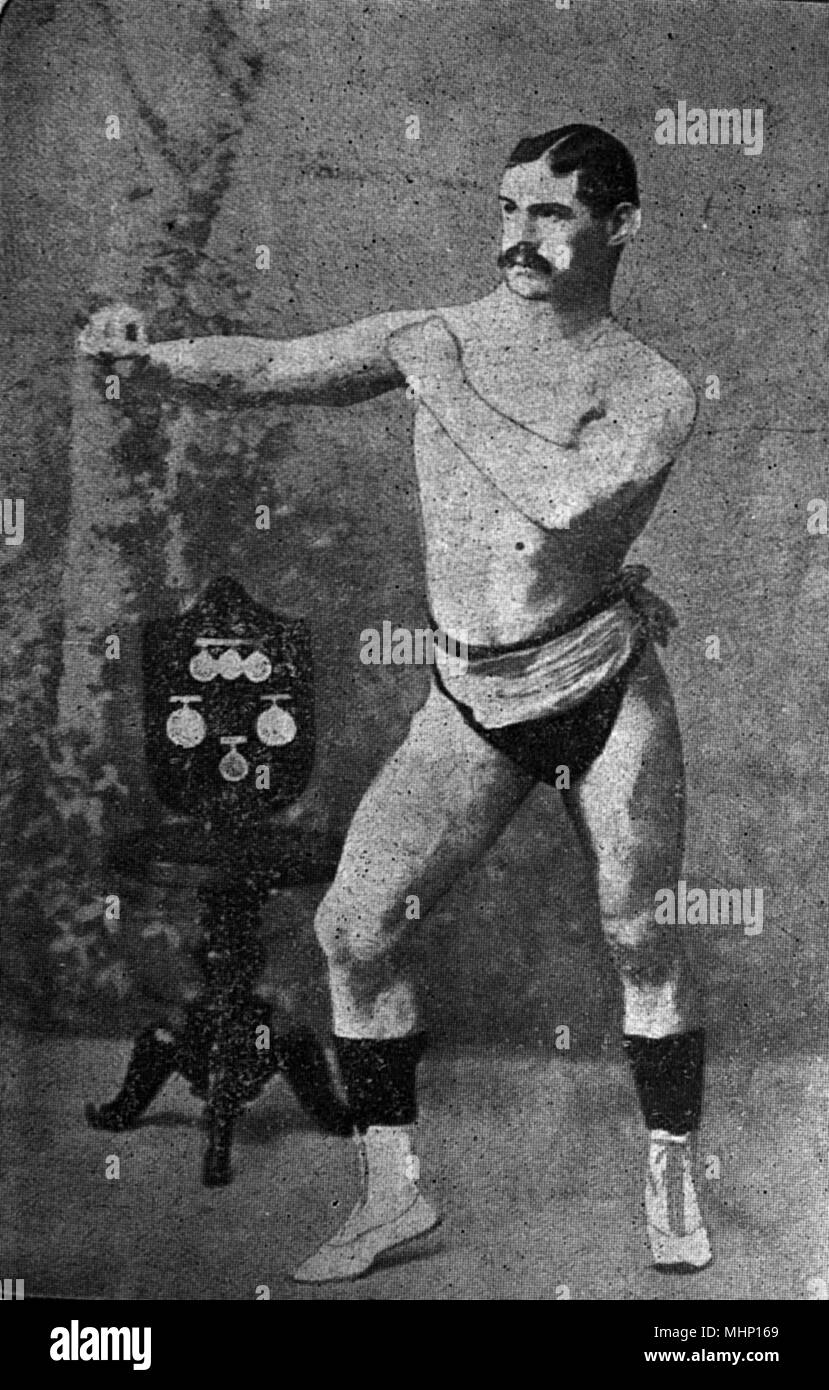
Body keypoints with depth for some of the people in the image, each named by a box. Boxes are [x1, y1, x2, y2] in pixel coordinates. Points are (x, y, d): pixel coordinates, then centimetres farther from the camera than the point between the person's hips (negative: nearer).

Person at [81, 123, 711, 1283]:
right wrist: (151, 352, -16)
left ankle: (672, 1180, 25)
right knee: (352, 926, -5)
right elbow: (275, 367, -1)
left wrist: (446, 387, -19)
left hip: (607, 686, -3)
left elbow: (563, 495, -26)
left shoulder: (652, 392, -8)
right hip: (473, 702, 3)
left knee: (641, 939, 1)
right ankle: (393, 1194, 10)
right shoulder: (436, 337, 3)